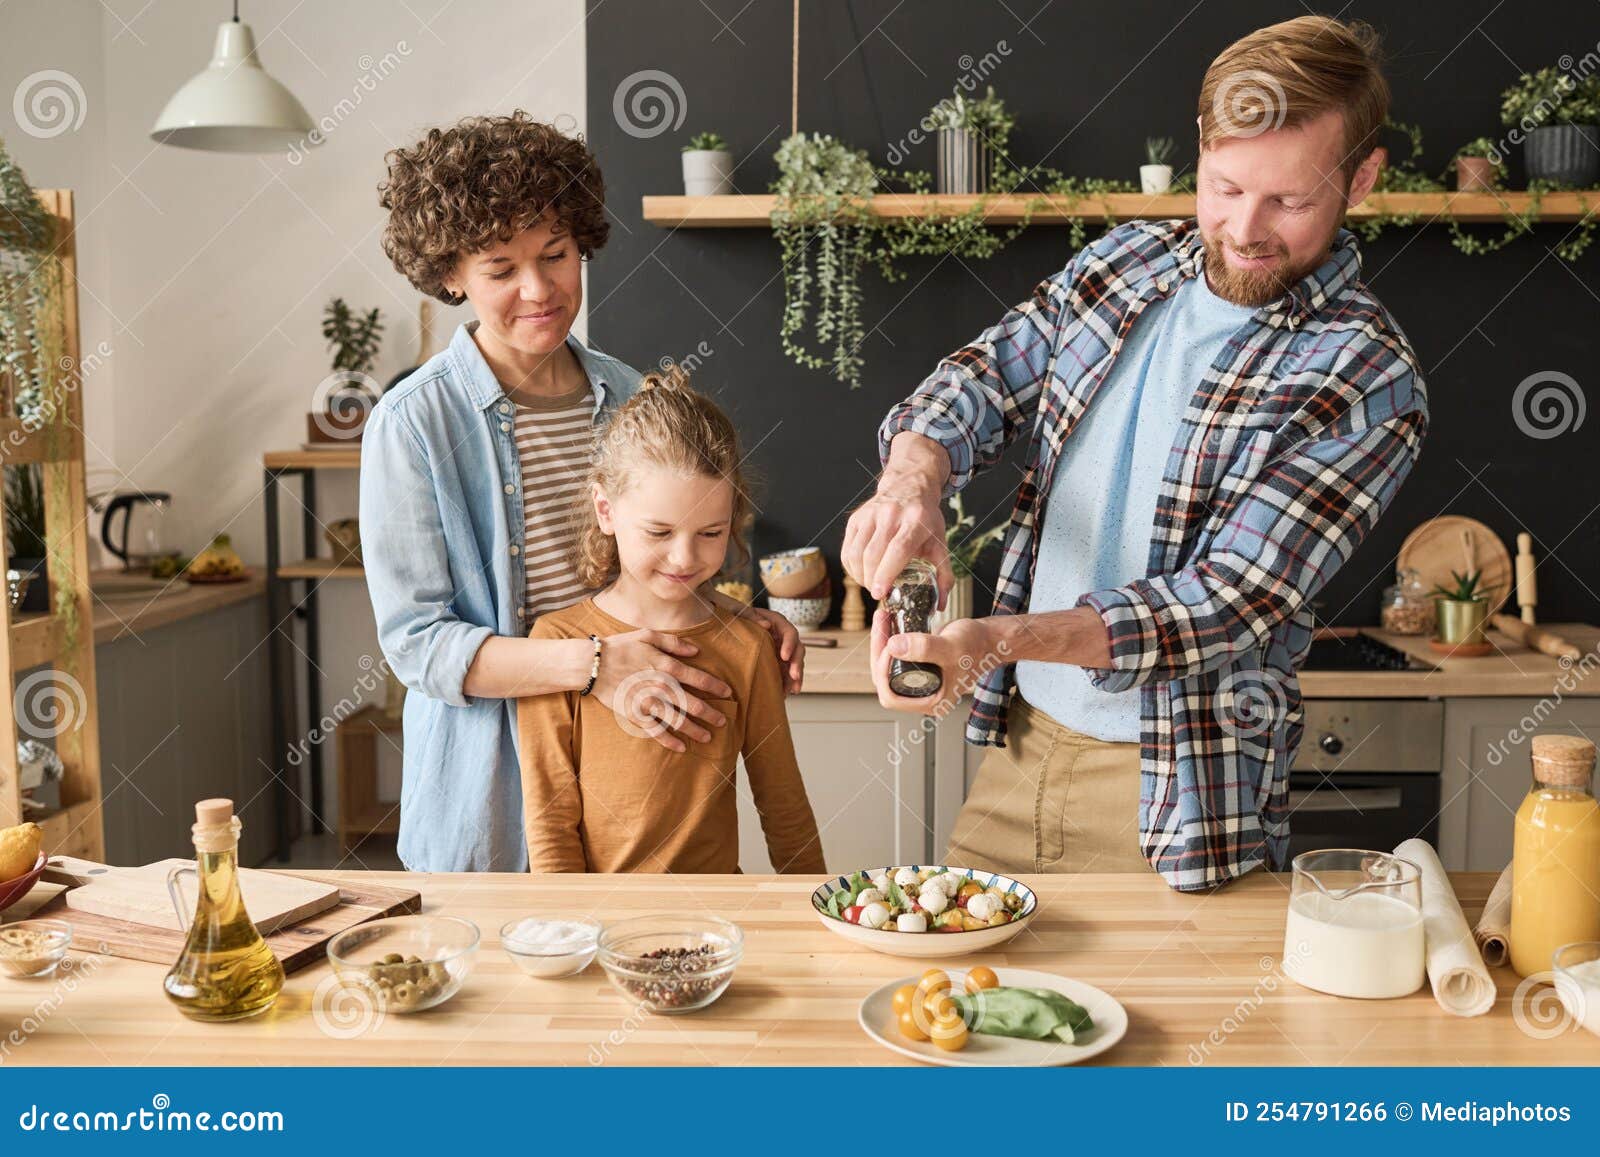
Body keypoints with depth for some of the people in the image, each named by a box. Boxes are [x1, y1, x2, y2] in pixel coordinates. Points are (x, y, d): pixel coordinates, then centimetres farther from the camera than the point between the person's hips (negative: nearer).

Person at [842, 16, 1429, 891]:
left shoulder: (1368, 382, -16)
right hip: (1019, 738, 5)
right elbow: (980, 380, 1)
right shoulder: (1127, 261, 3)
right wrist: (914, 477, -23)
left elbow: (1228, 604, -22)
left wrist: (997, 638, -35)